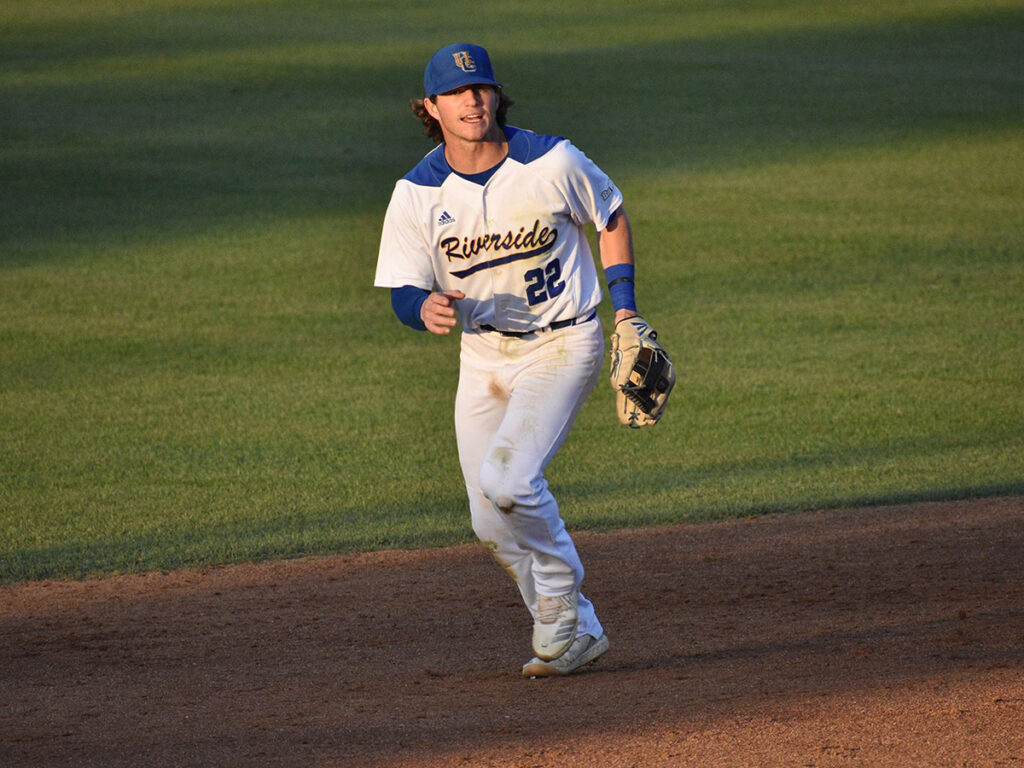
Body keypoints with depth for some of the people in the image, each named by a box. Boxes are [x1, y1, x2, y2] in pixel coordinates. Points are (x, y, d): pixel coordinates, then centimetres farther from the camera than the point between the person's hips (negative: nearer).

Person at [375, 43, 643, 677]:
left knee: (507, 480, -24)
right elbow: (403, 295, -8)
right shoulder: (418, 193, -9)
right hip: (483, 355, 4)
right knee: (494, 526, 4)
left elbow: (611, 216, 4)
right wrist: (426, 309, -32)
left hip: (564, 345, -4)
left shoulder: (553, 162, -15)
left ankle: (563, 617, -4)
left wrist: (625, 304, -1)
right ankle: (575, 634, 23)